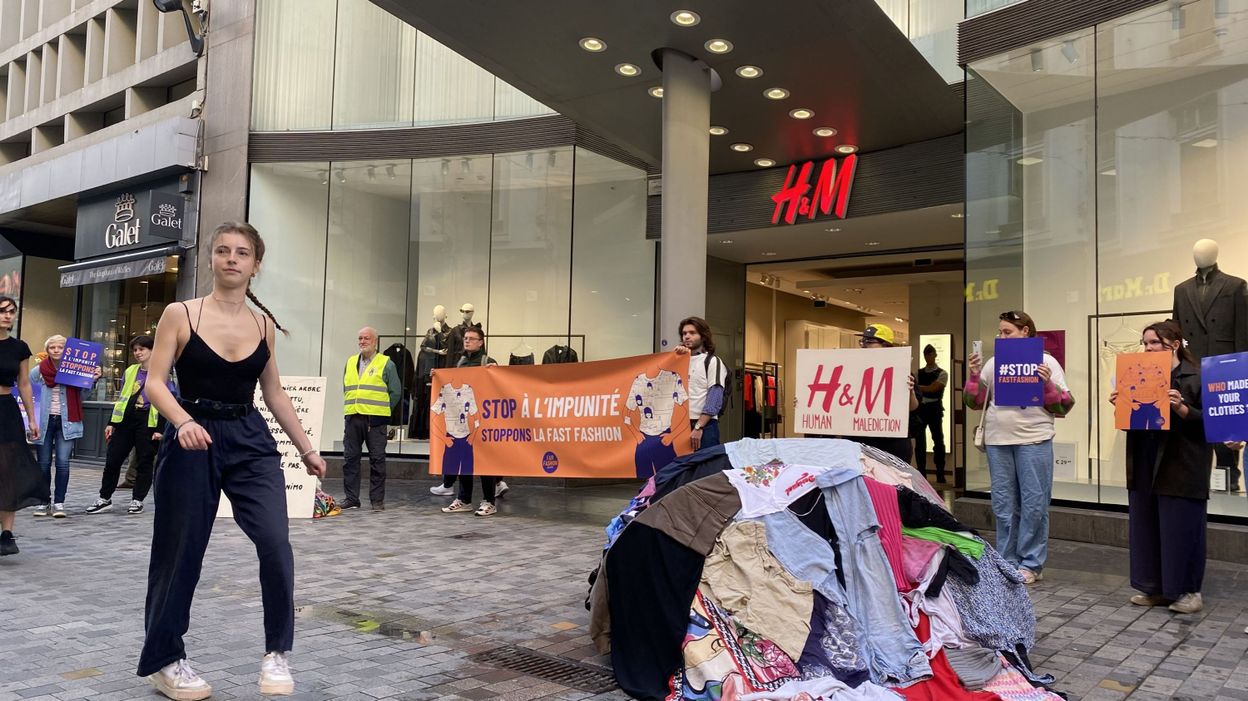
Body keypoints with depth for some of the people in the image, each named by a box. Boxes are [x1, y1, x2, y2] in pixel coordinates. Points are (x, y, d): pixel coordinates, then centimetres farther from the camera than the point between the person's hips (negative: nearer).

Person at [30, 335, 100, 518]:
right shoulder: (38, 370, 2)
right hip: (44, 422, 1)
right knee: (43, 463, 7)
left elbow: (82, 395, 5)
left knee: (63, 463, -7)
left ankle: (59, 502, 1)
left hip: (66, 422, -1)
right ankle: (42, 502, 18)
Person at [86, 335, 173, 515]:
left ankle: (137, 500, 13)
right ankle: (104, 498, 18)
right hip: (125, 419, 5)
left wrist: (160, 429, -12)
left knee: (144, 462, 3)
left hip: (148, 422, -5)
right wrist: (112, 423, 12)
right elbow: (121, 399, 18)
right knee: (112, 459, 6)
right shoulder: (130, 372, 13)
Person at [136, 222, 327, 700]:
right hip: (193, 442, -2)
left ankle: (276, 653, 6)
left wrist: (306, 449, 12)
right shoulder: (180, 314, -2)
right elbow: (155, 382, -7)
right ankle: (163, 660, 28)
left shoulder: (264, 324, 6)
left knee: (276, 544, -12)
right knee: (180, 552, 7)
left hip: (251, 441, 2)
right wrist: (184, 422, -27)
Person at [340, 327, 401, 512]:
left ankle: (377, 500, 6)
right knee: (350, 458, 5)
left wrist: (382, 410, 0)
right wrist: (351, 407, 13)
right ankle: (351, 498, 13)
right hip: (352, 418, 5)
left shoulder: (386, 364, 1)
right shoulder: (350, 362, 16)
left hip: (375, 419, -4)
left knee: (377, 460, -1)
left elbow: (395, 392, 2)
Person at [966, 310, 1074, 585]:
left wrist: (1047, 383, -15)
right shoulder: (993, 363, 11)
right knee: (1003, 504, 8)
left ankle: (1031, 564, 11)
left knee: (1034, 503, 0)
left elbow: (1064, 406, 0)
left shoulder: (1046, 361, 3)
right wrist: (974, 376, -1)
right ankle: (1007, 561, 18)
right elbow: (975, 403, 13)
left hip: (1034, 440, -3)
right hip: (997, 440, 4)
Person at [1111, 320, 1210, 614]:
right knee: (1145, 529, 8)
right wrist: (1119, 406, -1)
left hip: (1181, 469, -5)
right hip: (1144, 467, 6)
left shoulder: (1197, 375, -4)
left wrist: (1181, 408, -24)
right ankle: (1154, 588, 18)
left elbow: (1209, 421, -10)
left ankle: (1187, 590, 15)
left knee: (1181, 531, 1)